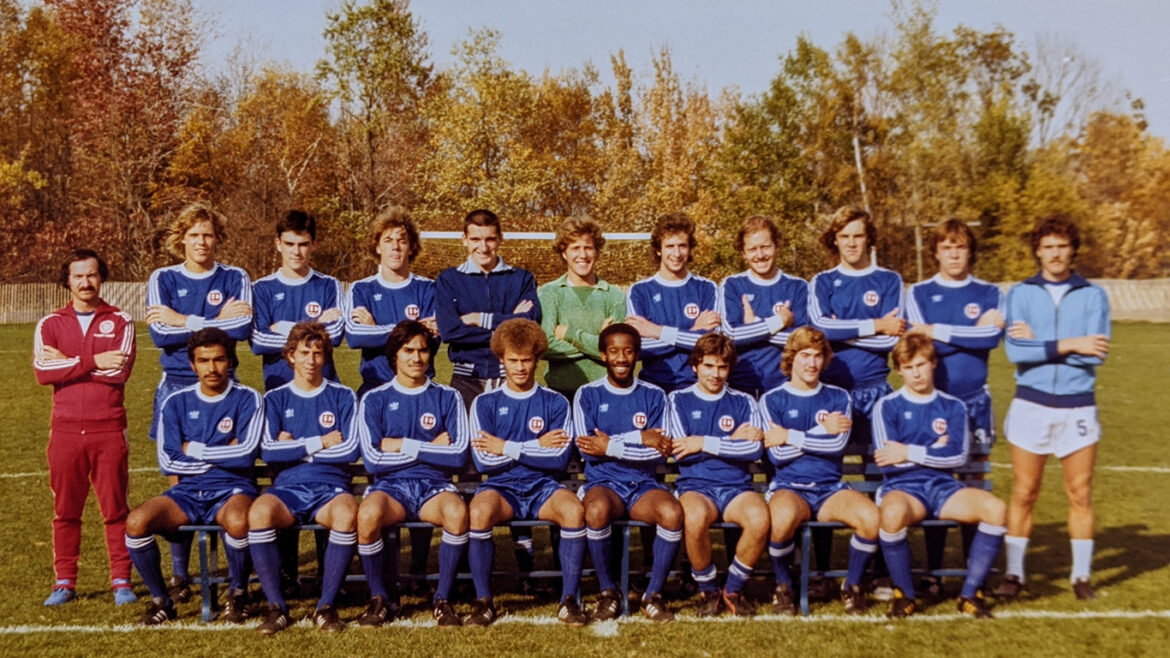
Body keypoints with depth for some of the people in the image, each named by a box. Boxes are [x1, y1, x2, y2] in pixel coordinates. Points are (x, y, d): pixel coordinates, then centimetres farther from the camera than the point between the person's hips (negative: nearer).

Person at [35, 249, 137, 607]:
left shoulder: (120, 322, 4)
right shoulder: (50, 324, 9)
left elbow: (120, 370, -12)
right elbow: (42, 371, -8)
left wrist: (68, 362, -7)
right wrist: (93, 361, -13)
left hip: (109, 429, -2)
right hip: (65, 429, 2)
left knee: (115, 508, 3)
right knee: (65, 510, 7)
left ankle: (121, 581, 10)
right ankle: (65, 582, 17)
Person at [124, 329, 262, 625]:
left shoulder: (247, 399, 1)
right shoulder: (176, 403, 9)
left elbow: (246, 453, -11)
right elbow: (168, 460, 0)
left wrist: (194, 449, -3)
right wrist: (223, 455, -5)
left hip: (232, 489, -3)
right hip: (188, 491, 3)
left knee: (238, 521, -37)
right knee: (136, 521, -24)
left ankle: (237, 595, -7)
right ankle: (160, 600, 0)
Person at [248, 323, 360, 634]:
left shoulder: (343, 397, 11)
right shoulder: (275, 399, 14)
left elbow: (349, 450, -3)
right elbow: (268, 452, -1)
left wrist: (295, 448, 1)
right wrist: (320, 442, -1)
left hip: (330, 487, -1)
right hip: (287, 486, 1)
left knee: (347, 513, -36)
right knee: (259, 511, -33)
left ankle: (326, 606, -19)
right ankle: (276, 607, -18)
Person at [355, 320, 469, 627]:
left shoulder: (447, 398, 10)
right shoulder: (375, 400, 8)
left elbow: (459, 455, -2)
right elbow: (373, 460, -5)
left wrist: (405, 446, -4)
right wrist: (433, 449, -3)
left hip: (434, 486, 1)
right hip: (390, 486, 0)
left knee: (457, 511, -34)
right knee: (367, 514, -35)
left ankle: (442, 598, -13)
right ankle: (378, 599, -10)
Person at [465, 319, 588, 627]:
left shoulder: (555, 402, 8)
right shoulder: (485, 403, 8)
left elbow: (559, 459, -4)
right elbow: (484, 461, -3)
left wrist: (507, 447, -6)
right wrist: (537, 447, -5)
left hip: (543, 486, 0)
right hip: (501, 486, 0)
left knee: (574, 509, -32)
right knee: (478, 511, -34)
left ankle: (569, 599, -18)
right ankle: (483, 601, -17)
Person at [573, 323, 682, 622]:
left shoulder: (654, 396, 9)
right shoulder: (588, 395, 6)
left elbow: (660, 452, -1)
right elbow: (587, 449, -7)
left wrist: (612, 446, -10)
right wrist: (639, 438, -9)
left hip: (643, 485, 1)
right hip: (603, 482, -1)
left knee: (673, 512, -31)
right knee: (597, 509, -36)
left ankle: (653, 594, -11)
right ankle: (608, 593, -12)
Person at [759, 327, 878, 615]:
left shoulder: (838, 397, 13)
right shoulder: (772, 399, 6)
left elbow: (837, 444, -5)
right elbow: (777, 454, -6)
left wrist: (790, 436, -5)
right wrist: (821, 431, -3)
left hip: (830, 489, 2)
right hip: (788, 487, -2)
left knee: (871, 516, -29)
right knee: (783, 517, -38)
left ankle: (852, 585, 0)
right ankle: (783, 587, -7)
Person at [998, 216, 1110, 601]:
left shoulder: (1093, 296, 3)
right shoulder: (1020, 294, 3)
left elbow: (1098, 353, -11)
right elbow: (1015, 351, -11)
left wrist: (1039, 342, -12)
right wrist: (1068, 345, -15)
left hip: (1078, 406, 0)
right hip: (1030, 404, 0)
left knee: (1080, 494, 5)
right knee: (1023, 493, 4)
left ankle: (1082, 575, 18)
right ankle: (1014, 573, 13)